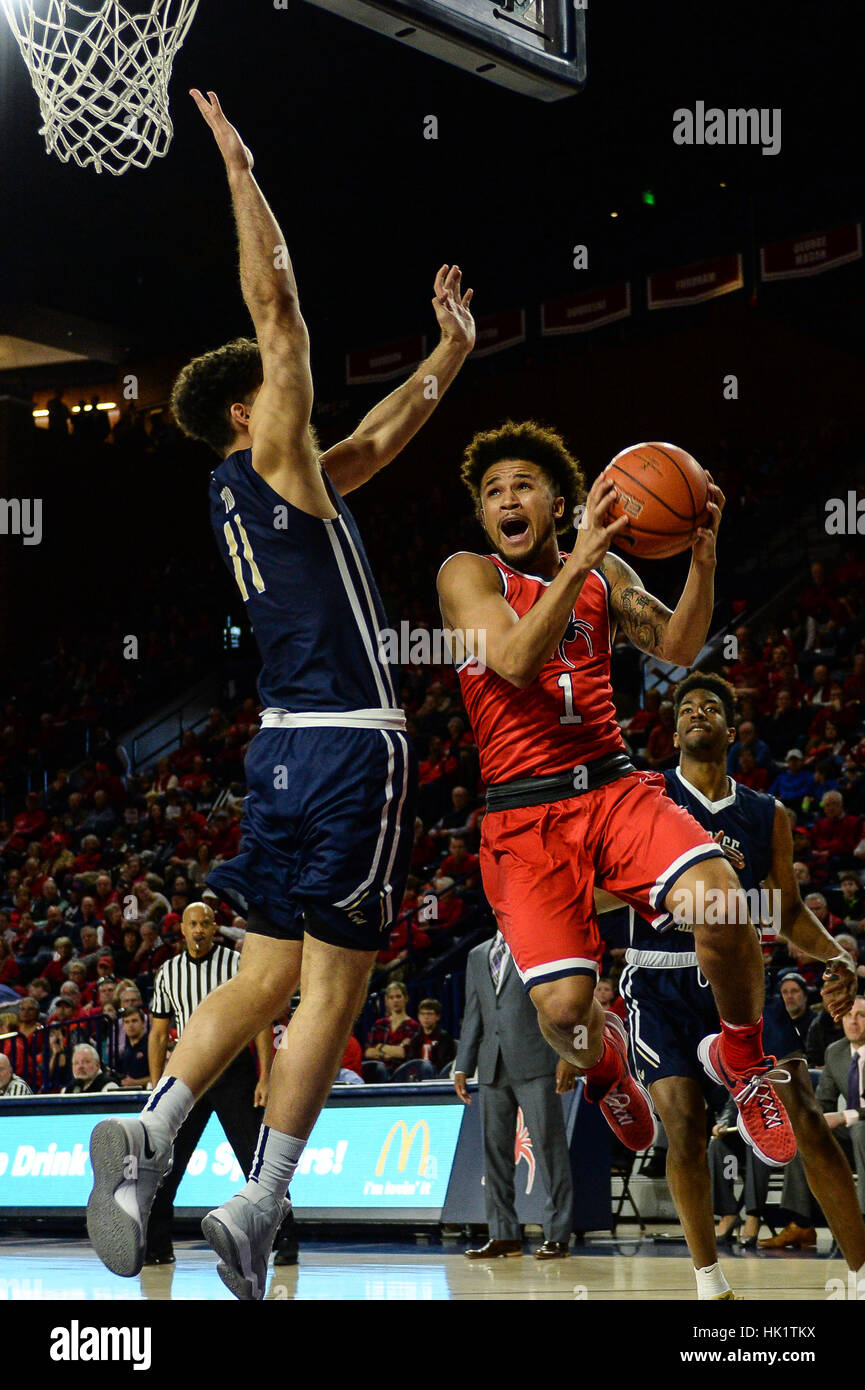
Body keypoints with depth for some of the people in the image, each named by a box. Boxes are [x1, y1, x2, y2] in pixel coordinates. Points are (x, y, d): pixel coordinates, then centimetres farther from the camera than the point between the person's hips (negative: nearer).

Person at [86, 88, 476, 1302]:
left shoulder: (266, 489, 18)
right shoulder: (273, 460, -4)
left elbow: (381, 439, 33)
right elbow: (276, 300, -7)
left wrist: (449, 352, 36)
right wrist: (240, 170, -1)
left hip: (289, 745, 9)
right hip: (353, 745, -8)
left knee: (267, 977, 9)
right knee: (332, 985, -5)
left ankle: (149, 1135, -7)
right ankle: (260, 1208, -8)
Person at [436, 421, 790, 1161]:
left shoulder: (606, 572, 13)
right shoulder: (467, 574, 1)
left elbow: (677, 649, 0)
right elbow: (514, 662, -17)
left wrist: (703, 559, -17)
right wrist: (580, 561, -26)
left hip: (615, 786, 3)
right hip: (523, 814, -3)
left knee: (718, 898, -27)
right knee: (563, 1007, -18)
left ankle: (743, 1060, 1)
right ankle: (604, 1061, 22)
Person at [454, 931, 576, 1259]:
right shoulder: (478, 956, 20)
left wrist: (567, 1057, -11)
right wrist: (462, 1067, 15)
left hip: (535, 1063, -6)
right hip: (492, 1068, 6)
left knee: (548, 1145, -7)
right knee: (495, 1149, 5)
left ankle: (557, 1236, -4)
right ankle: (504, 1236, 10)